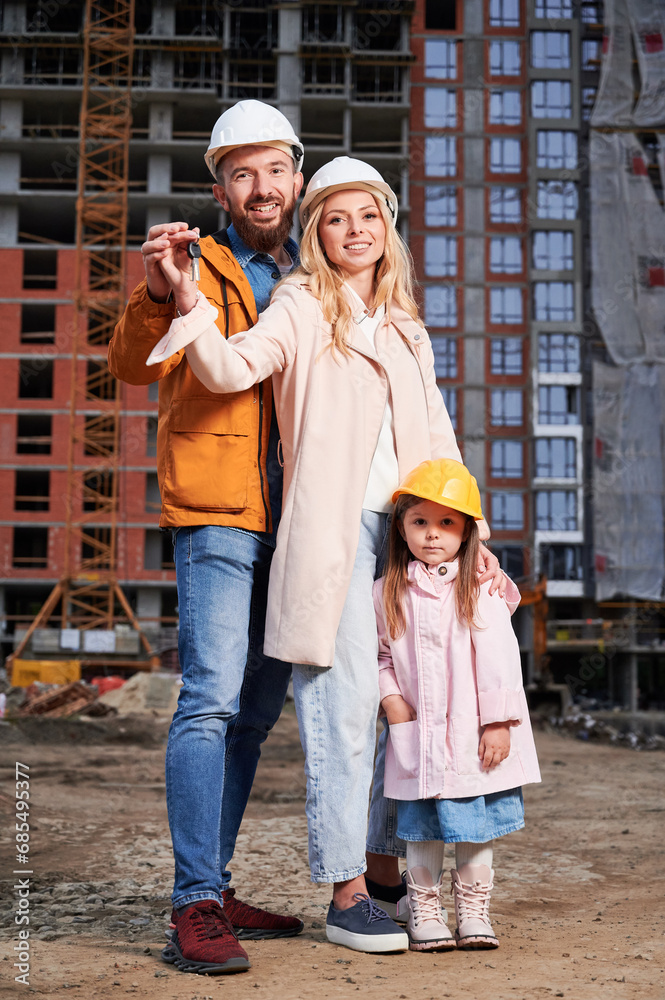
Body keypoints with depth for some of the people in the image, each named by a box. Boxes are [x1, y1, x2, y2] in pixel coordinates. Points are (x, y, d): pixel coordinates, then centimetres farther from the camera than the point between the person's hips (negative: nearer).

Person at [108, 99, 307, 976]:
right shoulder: (198, 268, 2)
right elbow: (133, 366, -12)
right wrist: (156, 295, -30)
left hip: (291, 521, 6)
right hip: (218, 513, -6)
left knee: (255, 711, 9)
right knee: (212, 699, -14)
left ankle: (215, 889, 18)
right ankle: (196, 906, -10)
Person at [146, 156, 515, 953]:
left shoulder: (405, 329, 21)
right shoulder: (301, 309, 4)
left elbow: (435, 437, 21)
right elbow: (231, 368, -13)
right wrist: (186, 298, -28)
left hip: (404, 529, 6)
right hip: (331, 534, -6)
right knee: (344, 708, -8)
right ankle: (345, 894, 0)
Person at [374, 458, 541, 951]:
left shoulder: (481, 590, -6)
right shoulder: (387, 594, 2)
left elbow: (498, 659, -8)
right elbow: (379, 654, 12)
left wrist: (498, 722, -10)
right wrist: (390, 697, -3)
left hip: (474, 737, -1)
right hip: (417, 736, 1)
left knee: (477, 826, 8)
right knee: (422, 827, 7)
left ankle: (474, 910, 22)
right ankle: (424, 911, 20)